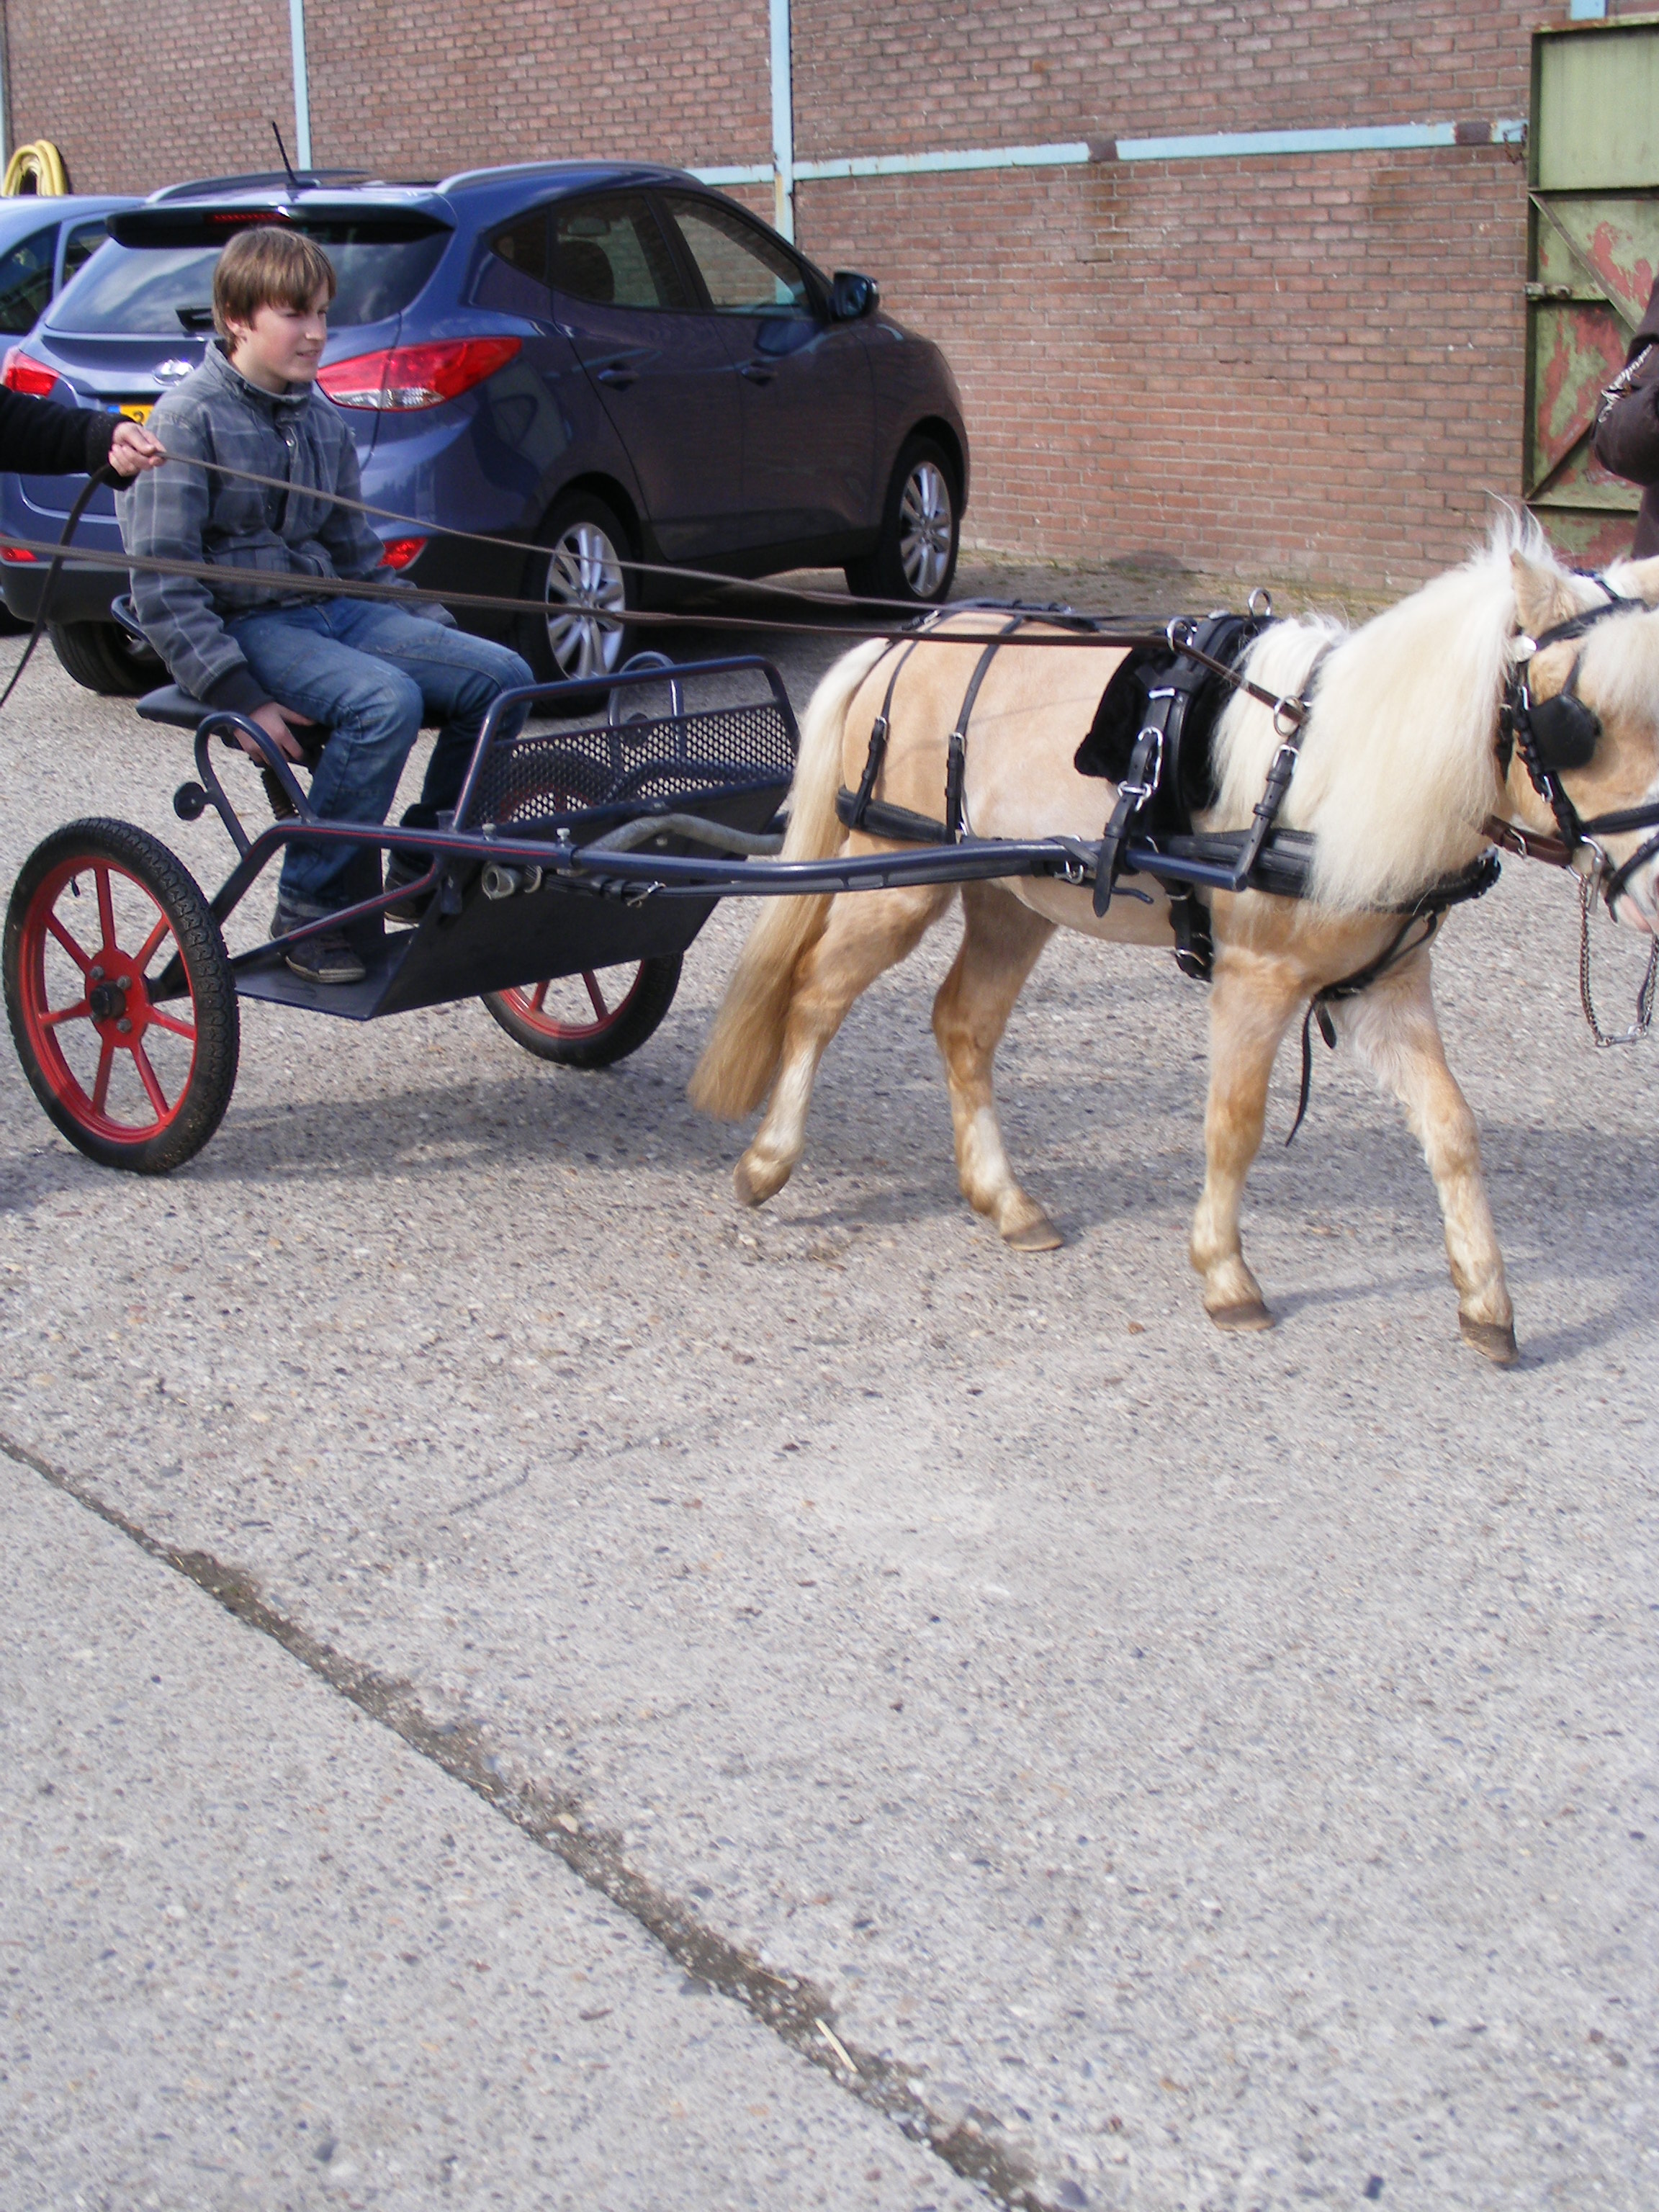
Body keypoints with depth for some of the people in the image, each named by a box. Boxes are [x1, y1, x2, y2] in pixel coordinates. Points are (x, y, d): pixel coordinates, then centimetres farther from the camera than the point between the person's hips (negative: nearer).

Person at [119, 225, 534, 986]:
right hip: (246, 626, -7)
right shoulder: (189, 418, -9)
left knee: (501, 676, -12)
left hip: (331, 609, 7)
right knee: (385, 700, -33)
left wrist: (430, 630, 7)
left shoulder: (322, 419, 13)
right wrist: (242, 700, -22)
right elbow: (162, 587, -14)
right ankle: (312, 908, -21)